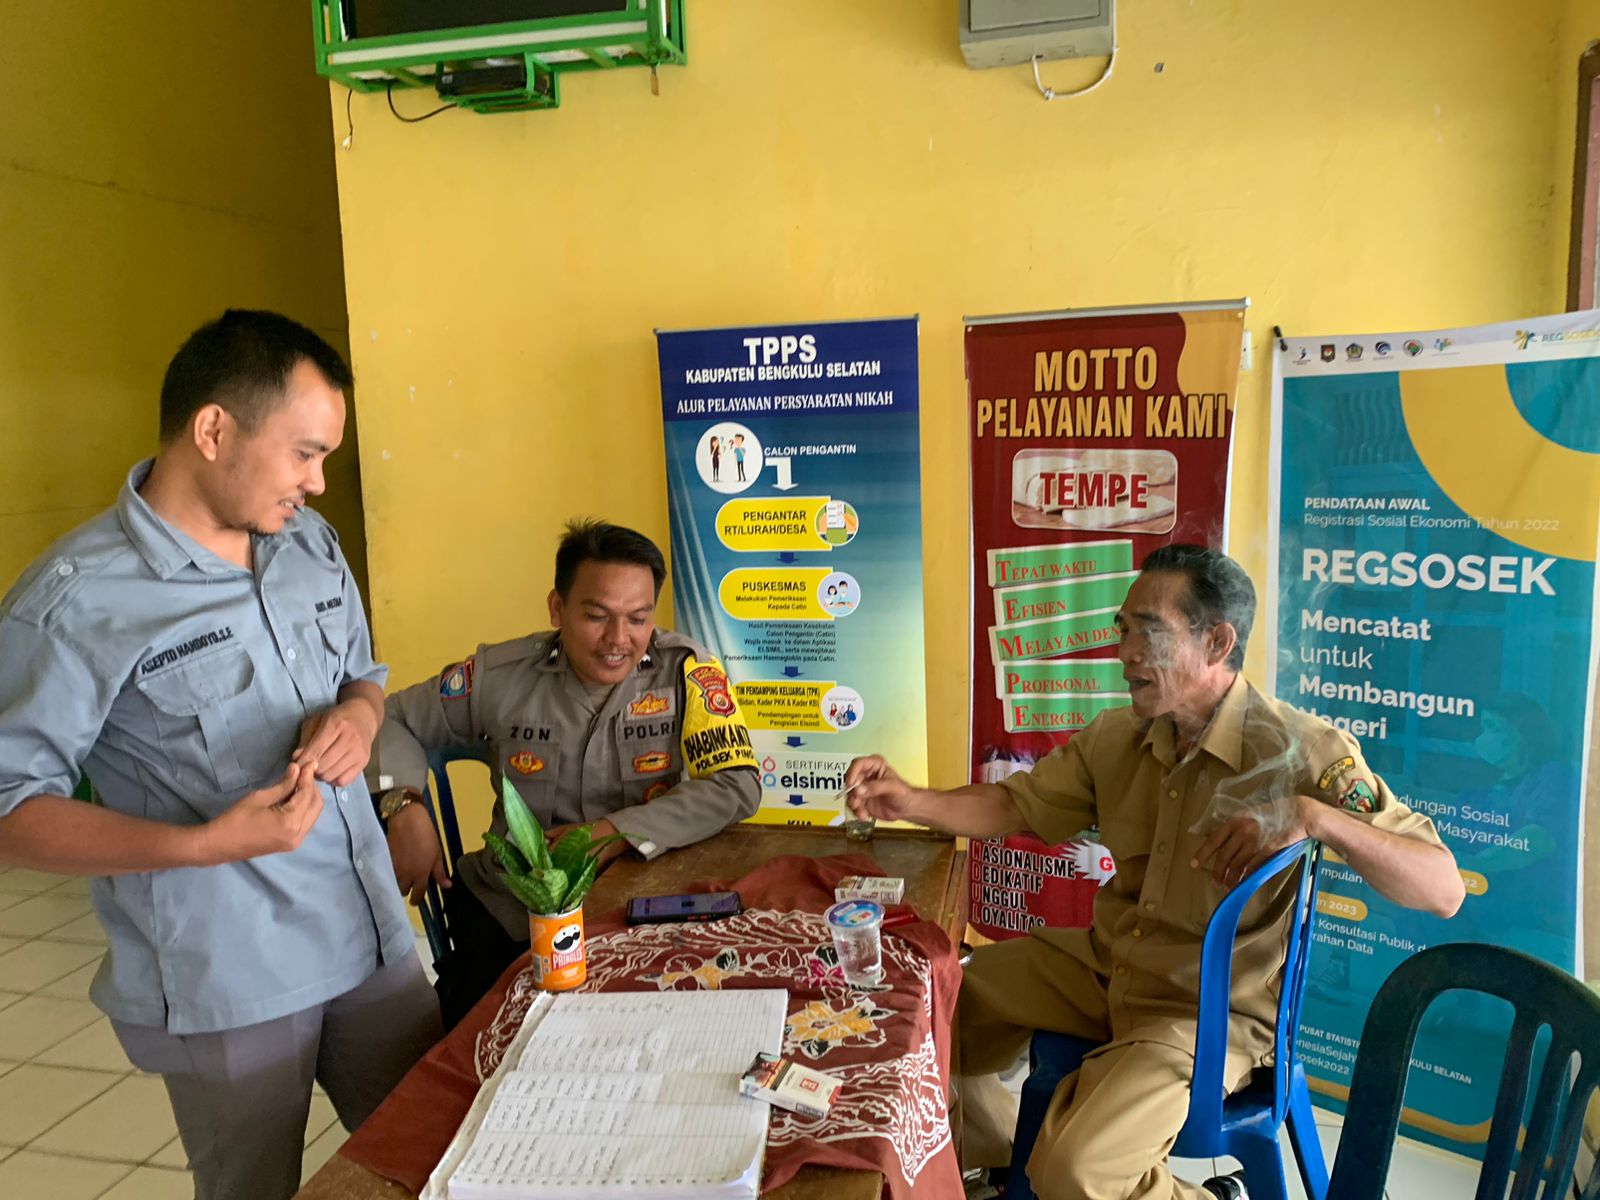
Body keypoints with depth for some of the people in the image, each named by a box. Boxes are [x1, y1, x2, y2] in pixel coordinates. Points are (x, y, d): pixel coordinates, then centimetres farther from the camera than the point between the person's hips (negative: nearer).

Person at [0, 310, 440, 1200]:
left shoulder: (311, 543, 4)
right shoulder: (76, 601, -16)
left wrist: (360, 713, -7)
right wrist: (204, 844, -25)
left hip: (376, 936, 6)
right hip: (223, 984, -5)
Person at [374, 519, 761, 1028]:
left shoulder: (686, 670, -7)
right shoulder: (502, 674, -2)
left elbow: (738, 785, -14)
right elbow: (394, 719, 12)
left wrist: (617, 833, -21)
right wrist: (405, 808, -6)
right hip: (510, 909, 2)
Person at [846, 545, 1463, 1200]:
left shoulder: (1301, 752, -22)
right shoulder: (1116, 738, -4)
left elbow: (1444, 890, -24)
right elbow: (1016, 806, 5)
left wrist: (1314, 815, -42)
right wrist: (909, 801, -12)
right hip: (1103, 962, 7)